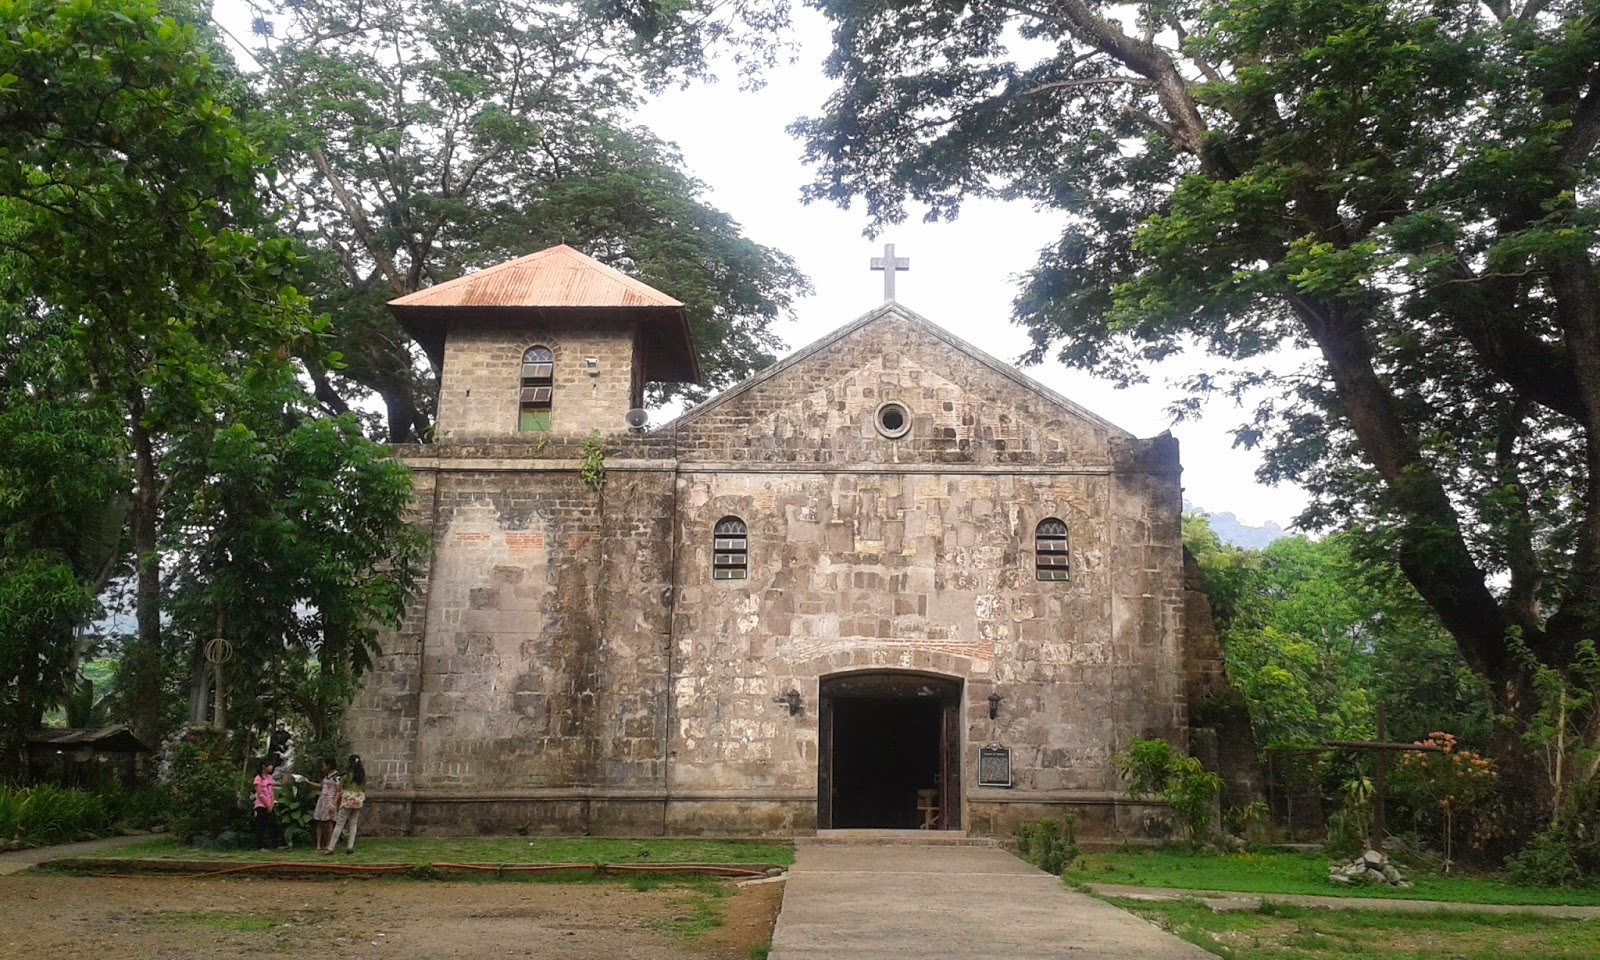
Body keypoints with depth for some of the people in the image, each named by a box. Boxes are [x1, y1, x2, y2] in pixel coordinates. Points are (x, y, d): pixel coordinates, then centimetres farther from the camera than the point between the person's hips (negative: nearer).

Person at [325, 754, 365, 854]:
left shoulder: (347, 774, -7)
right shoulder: (363, 775, 5)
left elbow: (339, 790, -6)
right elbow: (364, 789, 9)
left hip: (347, 800, -4)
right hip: (358, 801, 4)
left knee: (339, 824, -1)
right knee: (353, 824, 11)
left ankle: (330, 848, -1)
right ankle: (350, 847, 4)